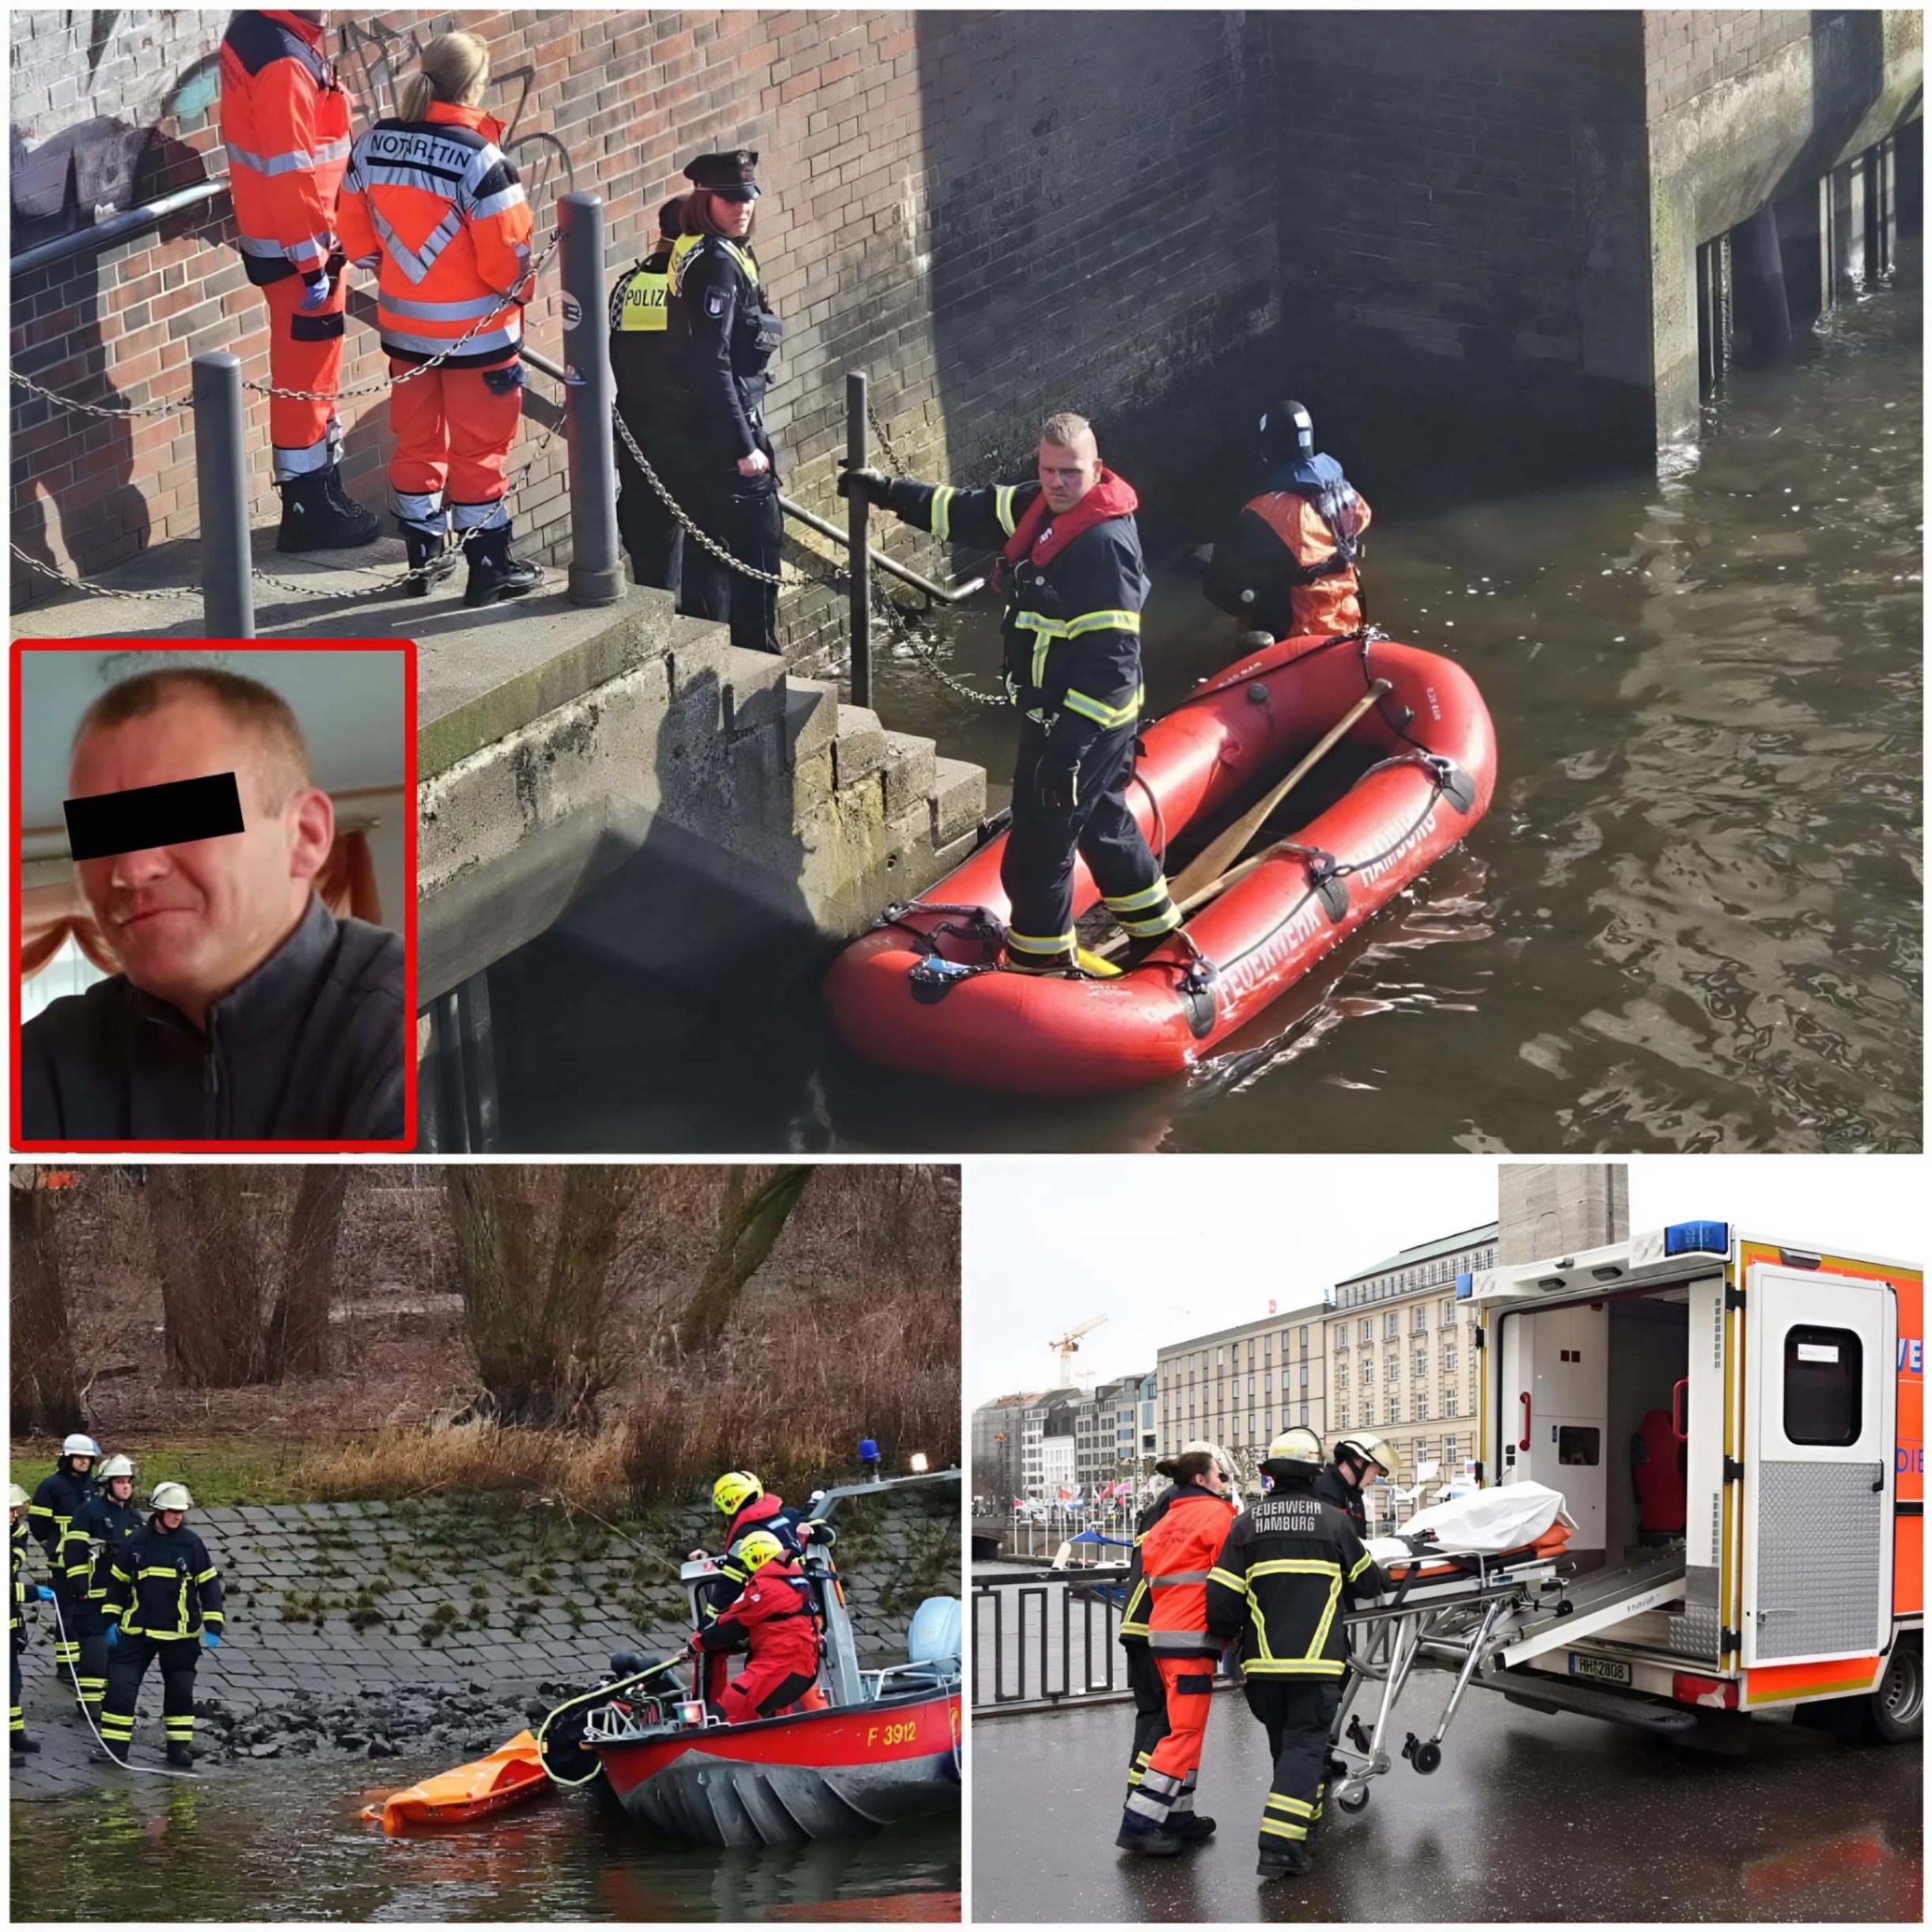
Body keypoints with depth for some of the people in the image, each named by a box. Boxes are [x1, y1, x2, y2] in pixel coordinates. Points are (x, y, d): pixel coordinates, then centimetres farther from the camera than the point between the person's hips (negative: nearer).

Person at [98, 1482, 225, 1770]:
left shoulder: (192, 1544, -4)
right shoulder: (136, 1543, -2)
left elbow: (210, 1586, -1)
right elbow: (117, 1582, 8)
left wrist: (213, 1628, -5)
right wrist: (111, 1621, 5)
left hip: (179, 1635, 0)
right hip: (135, 1631, 1)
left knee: (180, 1692, 7)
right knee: (120, 1687, -4)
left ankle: (179, 1747, 19)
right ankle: (113, 1746, 5)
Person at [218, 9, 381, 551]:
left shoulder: (257, 30, 7)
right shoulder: (283, 60, -24)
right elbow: (290, 175, -24)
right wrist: (312, 262, -20)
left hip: (297, 237, 10)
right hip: (296, 247, -10)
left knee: (313, 369, 19)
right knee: (304, 376, 0)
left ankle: (323, 495, 30)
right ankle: (308, 512, 10)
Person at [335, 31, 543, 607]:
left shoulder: (371, 145, -3)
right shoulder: (479, 157, -22)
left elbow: (357, 233, 6)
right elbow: (508, 254, -20)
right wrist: (519, 292, 1)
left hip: (404, 324, 5)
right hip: (475, 331, -5)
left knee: (416, 443, 18)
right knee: (479, 451, 6)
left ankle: (423, 558, 28)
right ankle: (489, 570, 15)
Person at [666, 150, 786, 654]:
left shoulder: (696, 253, 11)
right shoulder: (718, 262, -17)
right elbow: (713, 363, -22)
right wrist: (744, 446, -21)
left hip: (701, 427, 10)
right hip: (727, 424, -10)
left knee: (710, 546, 14)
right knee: (758, 542, -3)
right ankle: (757, 660, 3)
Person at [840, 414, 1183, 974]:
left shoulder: (1105, 542, -26)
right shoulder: (1039, 506, 1)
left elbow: (1109, 655, -28)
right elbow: (970, 512, 16)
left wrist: (1070, 741, -30)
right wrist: (890, 492, 16)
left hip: (1084, 721, -10)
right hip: (1056, 713, 10)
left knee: (1040, 845, 0)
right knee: (1103, 823, 24)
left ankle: (1040, 962, 15)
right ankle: (1156, 933, 40)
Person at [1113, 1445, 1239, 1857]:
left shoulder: (1167, 1520, 17)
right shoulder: (1216, 1514, -6)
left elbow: (1152, 1572, 16)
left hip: (1163, 1630, 9)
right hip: (1192, 1635, -9)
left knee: (1184, 1728, 15)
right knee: (1186, 1731, -7)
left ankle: (1178, 1818, 18)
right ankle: (1139, 1824, -11)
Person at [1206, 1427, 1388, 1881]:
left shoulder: (1246, 1524, 2)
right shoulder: (1333, 1521, 0)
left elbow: (1222, 1600, -2)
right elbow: (1367, 1582, 14)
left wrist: (1227, 1634, 18)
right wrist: (1385, 1580, 38)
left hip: (1264, 1662, 2)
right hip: (1317, 1661, -2)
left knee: (1285, 1741, 21)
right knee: (1304, 1745, -1)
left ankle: (1307, 1813, 38)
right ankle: (1281, 1844, -13)